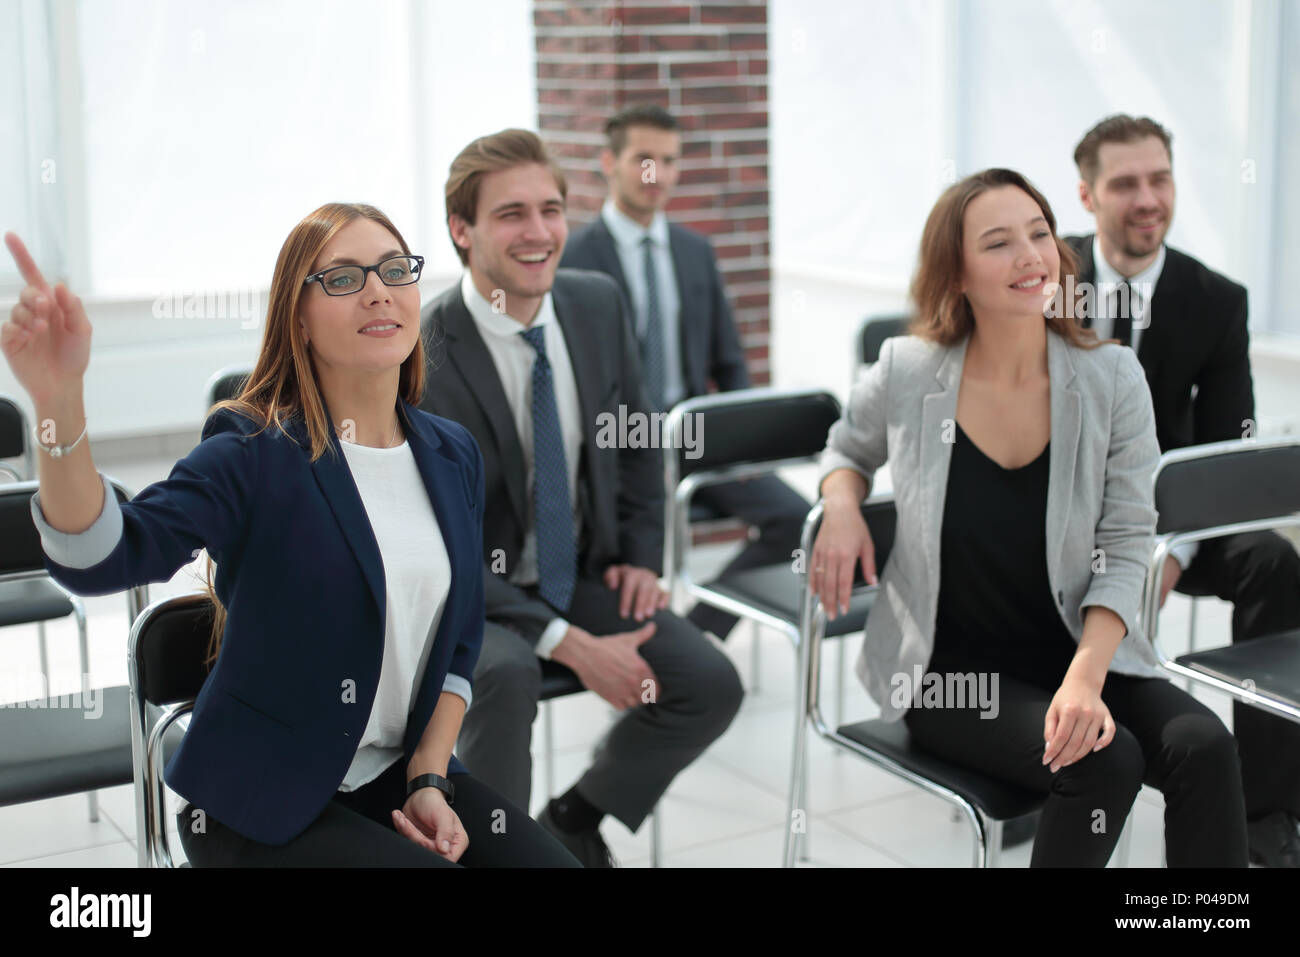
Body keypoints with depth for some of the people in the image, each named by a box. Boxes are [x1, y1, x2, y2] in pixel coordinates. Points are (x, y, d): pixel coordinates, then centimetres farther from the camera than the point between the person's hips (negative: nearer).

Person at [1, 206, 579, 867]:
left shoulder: (453, 454, 5)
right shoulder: (256, 454, -12)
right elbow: (101, 558, -29)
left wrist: (430, 780, -1)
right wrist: (58, 399, -44)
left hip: (404, 773, 5)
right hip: (263, 806, -5)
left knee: (552, 862, -11)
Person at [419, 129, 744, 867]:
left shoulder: (599, 303, -4)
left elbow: (635, 439, 13)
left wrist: (642, 556, 0)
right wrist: (570, 644, -27)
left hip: (583, 577, 6)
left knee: (712, 685, -11)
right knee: (508, 675, -36)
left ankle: (577, 822, 14)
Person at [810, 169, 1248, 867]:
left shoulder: (1112, 378, -7)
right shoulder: (907, 374, -8)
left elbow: (1125, 547, -5)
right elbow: (849, 450, 15)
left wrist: (1085, 678, -20)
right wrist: (842, 509, -9)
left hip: (1079, 650, 2)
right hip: (948, 669, -2)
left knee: (1204, 747, -25)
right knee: (1105, 761, -27)